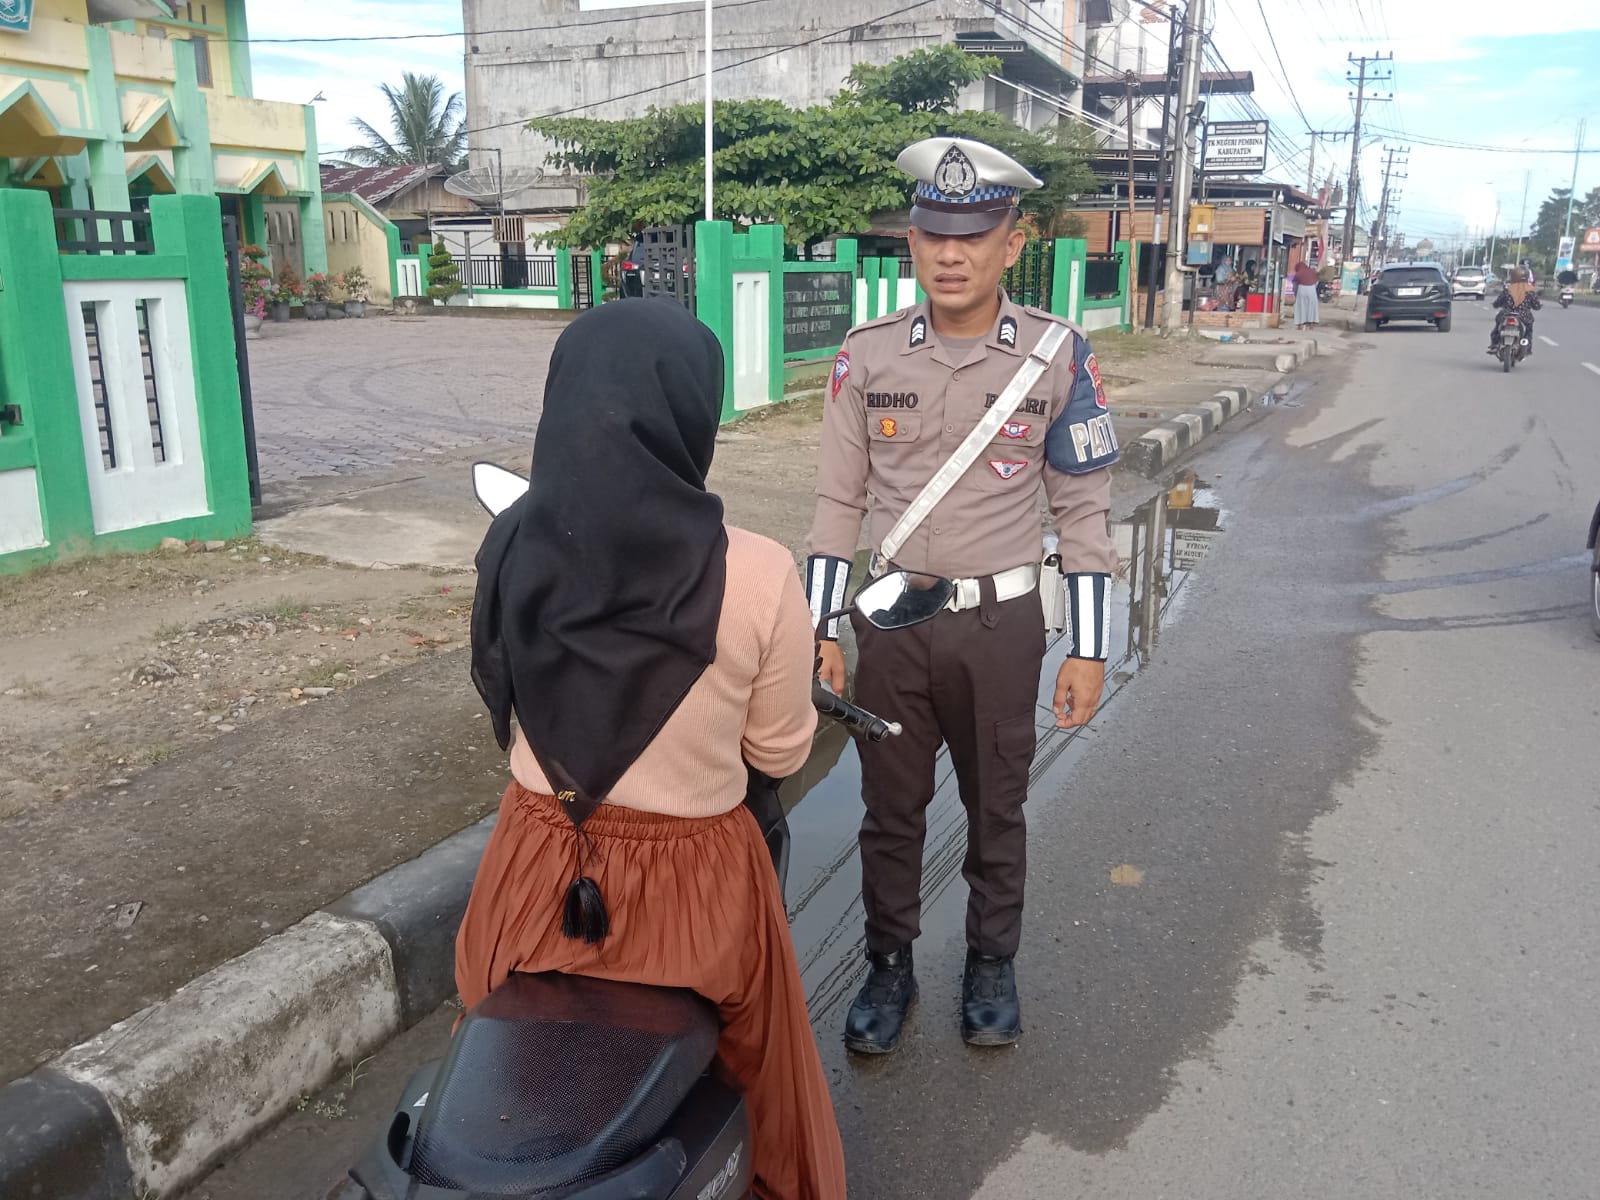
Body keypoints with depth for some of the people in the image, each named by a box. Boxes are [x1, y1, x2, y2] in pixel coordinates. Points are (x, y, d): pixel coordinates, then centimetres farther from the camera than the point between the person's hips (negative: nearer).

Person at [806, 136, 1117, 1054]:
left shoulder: (1060, 356, -6)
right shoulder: (868, 355, -2)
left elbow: (1084, 508, -2)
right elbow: (839, 504, 3)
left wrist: (1089, 649, -4)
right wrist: (823, 631, 0)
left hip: (1001, 624, -1)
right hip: (892, 623, 2)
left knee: (998, 810, 15)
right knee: (891, 809, 14)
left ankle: (993, 968, 35)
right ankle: (890, 970, 32)